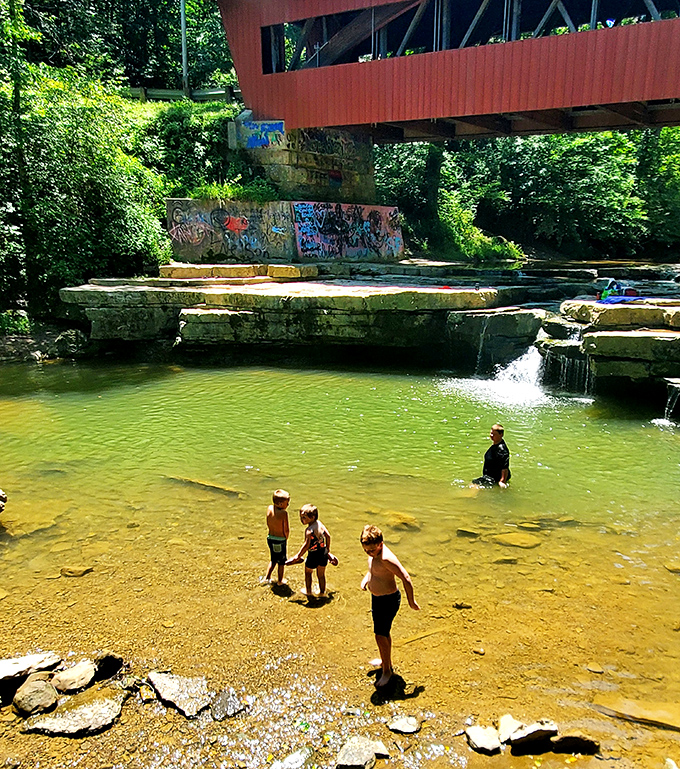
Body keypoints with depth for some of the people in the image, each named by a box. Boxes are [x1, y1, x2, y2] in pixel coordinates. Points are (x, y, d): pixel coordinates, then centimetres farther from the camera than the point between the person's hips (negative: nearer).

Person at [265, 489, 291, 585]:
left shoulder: (269, 508, -5)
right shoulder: (284, 512, -23)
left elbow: (268, 524, 5)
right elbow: (286, 529, -16)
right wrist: (286, 538, 2)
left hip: (270, 538, 6)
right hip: (280, 540, -6)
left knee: (273, 560, 27)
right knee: (281, 562, 15)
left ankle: (267, 577, 31)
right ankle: (280, 581, 28)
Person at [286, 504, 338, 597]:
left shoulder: (309, 530, -26)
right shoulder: (319, 523, -4)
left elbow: (306, 545, -27)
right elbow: (328, 535, 5)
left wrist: (298, 556, -16)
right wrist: (328, 550, 18)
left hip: (314, 554, -6)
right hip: (324, 552, 6)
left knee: (308, 572, 21)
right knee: (321, 574, 21)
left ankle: (308, 591, 34)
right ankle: (322, 592, 31)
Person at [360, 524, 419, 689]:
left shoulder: (386, 558, -32)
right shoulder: (374, 554, -3)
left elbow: (406, 579, -29)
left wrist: (411, 602, -19)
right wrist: (366, 578, 2)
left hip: (388, 600, -9)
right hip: (377, 597, 9)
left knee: (380, 636, 0)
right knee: (384, 633, 23)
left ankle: (386, 671, 19)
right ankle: (387, 661, 42)